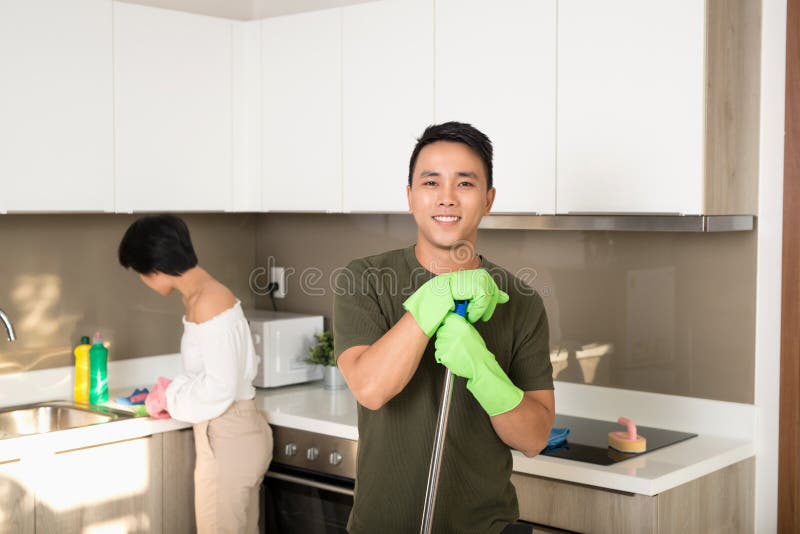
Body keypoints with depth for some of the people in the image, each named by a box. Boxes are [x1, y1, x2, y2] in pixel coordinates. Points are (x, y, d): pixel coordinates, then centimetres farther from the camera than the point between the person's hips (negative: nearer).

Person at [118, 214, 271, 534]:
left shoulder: (207, 303, -19)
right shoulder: (202, 296, 10)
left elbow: (220, 388, -22)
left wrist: (170, 396, -8)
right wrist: (171, 396, 12)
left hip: (226, 441, -9)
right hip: (235, 434, 9)